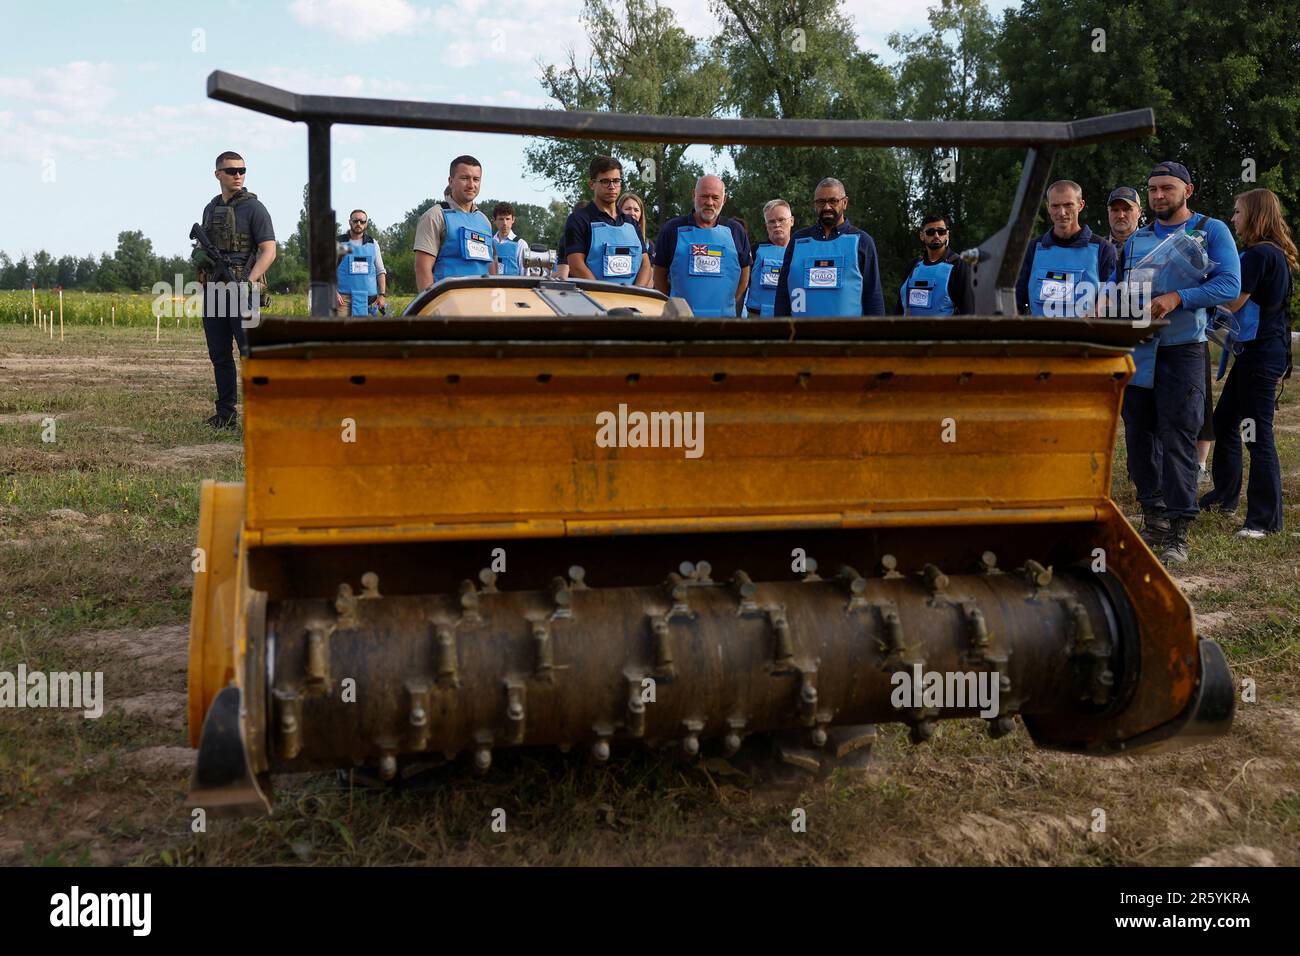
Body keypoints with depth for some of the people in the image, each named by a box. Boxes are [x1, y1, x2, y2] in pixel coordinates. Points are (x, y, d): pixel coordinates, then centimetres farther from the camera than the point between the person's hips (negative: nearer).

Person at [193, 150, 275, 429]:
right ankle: (225, 414, 16)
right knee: (220, 356, 9)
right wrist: (199, 256, 2)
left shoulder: (254, 207, -4)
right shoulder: (210, 209, 16)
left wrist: (250, 282, -22)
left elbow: (269, 251, -11)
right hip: (213, 290, 7)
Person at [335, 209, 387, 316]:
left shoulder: (372, 244, 13)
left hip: (368, 298, 2)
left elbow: (381, 271, 13)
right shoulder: (339, 243, 6)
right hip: (343, 297, -2)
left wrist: (382, 295, 3)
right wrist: (334, 293, -10)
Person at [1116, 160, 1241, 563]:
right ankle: (1153, 519, 18)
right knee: (1139, 436, 7)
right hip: (1135, 351, 5)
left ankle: (1178, 533, -3)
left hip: (1182, 350, -5)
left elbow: (1229, 285, -10)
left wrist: (1176, 298, -23)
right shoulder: (1135, 240, 16)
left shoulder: (1211, 231, 2)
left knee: (1177, 440, -7)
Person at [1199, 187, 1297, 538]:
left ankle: (1266, 519, -1)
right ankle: (1225, 495, 31)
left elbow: (1233, 302, -18)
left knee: (1258, 432, -6)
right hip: (1257, 349, 11)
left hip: (1260, 353, -11)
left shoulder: (1257, 254, -17)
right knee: (1224, 419, 19)